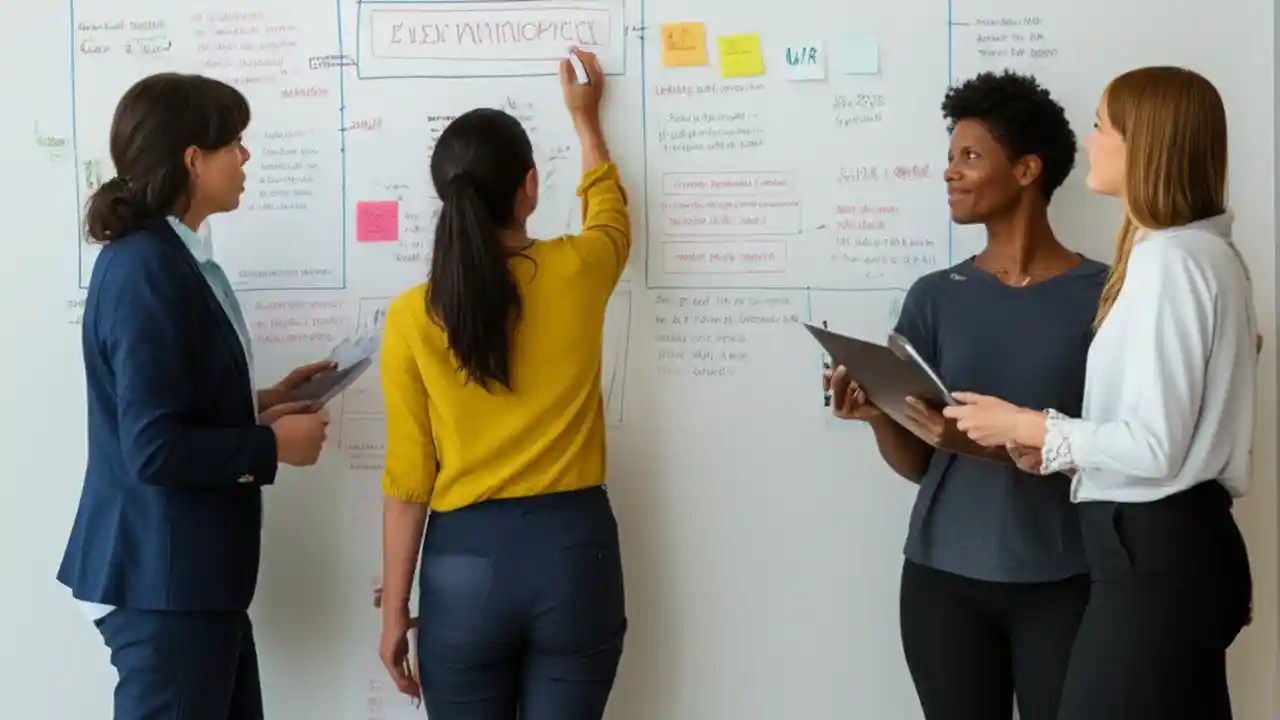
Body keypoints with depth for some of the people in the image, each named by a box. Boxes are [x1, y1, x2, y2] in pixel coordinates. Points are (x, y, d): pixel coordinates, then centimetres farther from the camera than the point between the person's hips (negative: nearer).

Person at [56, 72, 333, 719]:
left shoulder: (170, 256, 8)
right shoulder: (146, 270, -20)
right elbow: (154, 448, -25)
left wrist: (261, 402, 6)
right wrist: (273, 443, -14)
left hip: (191, 567, 9)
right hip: (163, 576, -9)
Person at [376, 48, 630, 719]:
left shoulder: (413, 316, -6)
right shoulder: (576, 273, -4)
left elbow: (408, 477, -3)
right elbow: (609, 214, 22)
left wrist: (394, 606, 6)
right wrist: (585, 117, 37)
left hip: (466, 562, 0)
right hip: (573, 549, 1)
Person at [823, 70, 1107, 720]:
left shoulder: (1103, 295, -5)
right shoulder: (935, 297, 6)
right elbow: (916, 463, 8)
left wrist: (997, 445, -22)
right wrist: (877, 415, -13)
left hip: (1063, 586, -3)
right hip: (944, 581, 3)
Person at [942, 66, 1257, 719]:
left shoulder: (1168, 259, -15)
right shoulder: (1203, 252, 15)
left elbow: (1155, 445, -19)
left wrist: (1030, 428, -9)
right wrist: (1058, 443, 6)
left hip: (1155, 554, -10)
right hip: (1182, 543, 10)